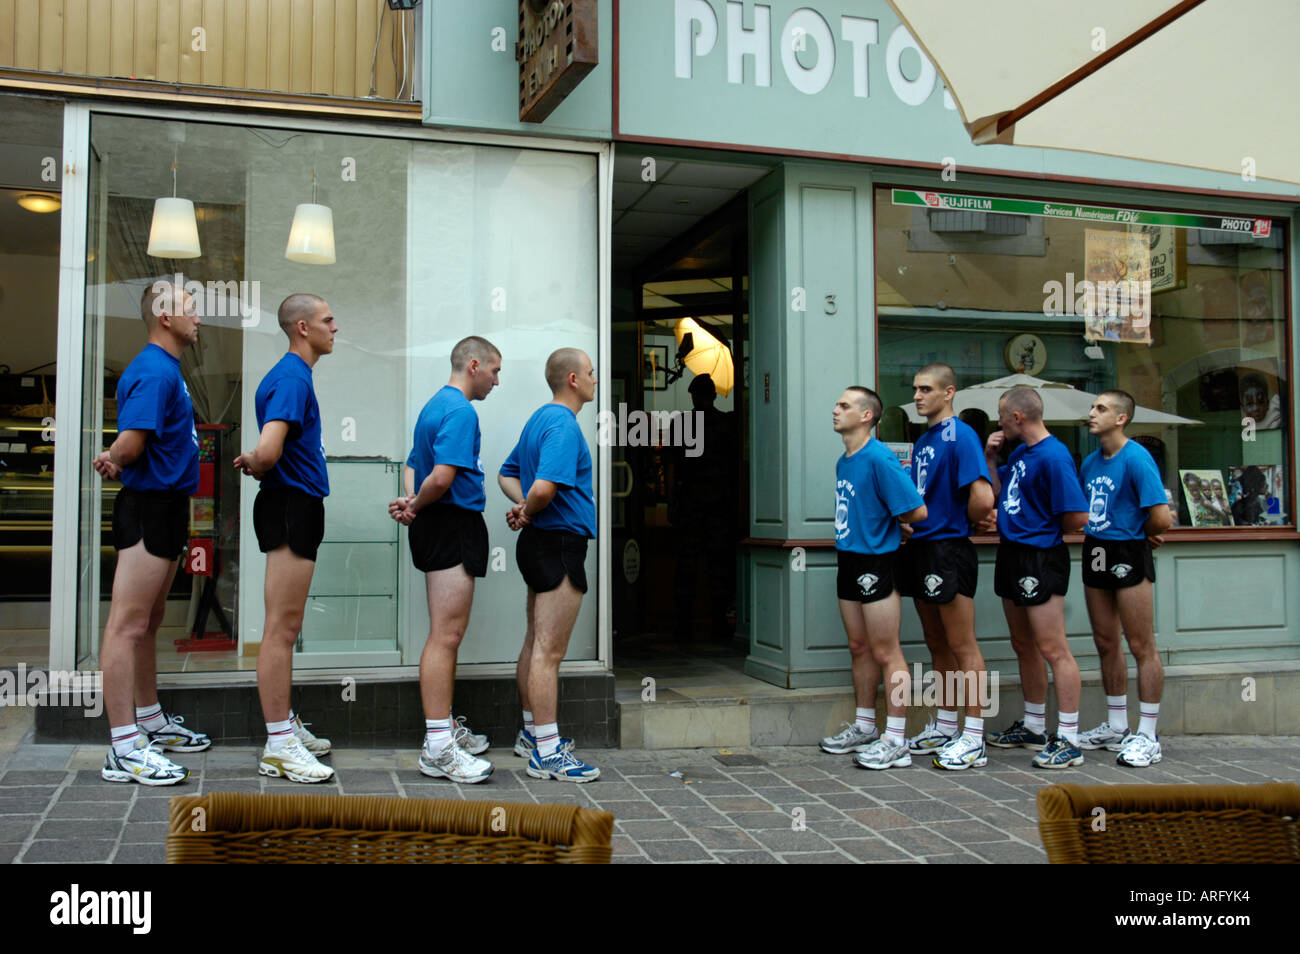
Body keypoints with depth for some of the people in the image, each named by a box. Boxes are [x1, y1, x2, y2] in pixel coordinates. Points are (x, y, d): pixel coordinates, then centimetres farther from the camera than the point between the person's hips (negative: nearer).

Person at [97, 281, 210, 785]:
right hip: (149, 506, -11)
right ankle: (124, 748, -6)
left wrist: (116, 460, -1)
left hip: (165, 507, 11)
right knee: (128, 624, -8)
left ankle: (150, 721, 30)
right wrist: (117, 460, -4)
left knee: (148, 622, 18)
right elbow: (130, 446, -23)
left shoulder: (166, 369, 17)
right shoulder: (154, 372, -16)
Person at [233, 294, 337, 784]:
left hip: (297, 506, 11)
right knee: (282, 628, -6)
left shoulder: (294, 374, 18)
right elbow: (268, 452, -27)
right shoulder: (291, 378, -15)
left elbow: (268, 454, 25)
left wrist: (255, 464, 7)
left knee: (286, 627, 16)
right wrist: (254, 464, -8)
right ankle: (279, 746, -1)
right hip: (291, 505, -11)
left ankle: (286, 725, 26)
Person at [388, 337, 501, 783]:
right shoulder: (460, 411, -14)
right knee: (445, 635, -10)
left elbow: (412, 466, 22)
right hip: (454, 525, -11)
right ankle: (438, 747, -7)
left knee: (446, 635, 16)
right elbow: (442, 477, -24)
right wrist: (416, 507, -7)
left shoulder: (436, 405, 19)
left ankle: (445, 727, 26)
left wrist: (411, 503, 4)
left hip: (437, 528, 11)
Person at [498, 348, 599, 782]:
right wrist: (529, 513, -10)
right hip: (560, 543, -11)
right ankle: (547, 753, -3)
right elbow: (545, 488, -30)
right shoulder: (563, 425, -17)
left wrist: (523, 506, 5)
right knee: (549, 651, -7)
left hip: (539, 544, 11)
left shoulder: (539, 419, 15)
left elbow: (507, 475, 23)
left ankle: (532, 731, 29)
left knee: (535, 645, 18)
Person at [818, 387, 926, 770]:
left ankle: (895, 741, 4)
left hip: (876, 562, -9)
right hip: (849, 561, 9)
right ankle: (864, 727, 29)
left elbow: (917, 511, -19)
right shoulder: (843, 462, 12)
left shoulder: (879, 458, -16)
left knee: (885, 652, -3)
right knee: (859, 648, 17)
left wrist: (889, 523, -3)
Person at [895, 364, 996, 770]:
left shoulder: (961, 436, -13)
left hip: (948, 550, -9)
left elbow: (983, 498, -24)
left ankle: (974, 740, 4)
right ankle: (944, 727, 27)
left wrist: (965, 522, -6)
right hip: (921, 548, 9)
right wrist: (906, 521, 6)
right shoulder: (922, 441, 15)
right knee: (937, 644, 16)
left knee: (962, 646, -3)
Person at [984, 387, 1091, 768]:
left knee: (1053, 649, -7)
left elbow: (1079, 516, -21)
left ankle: (1069, 740, -2)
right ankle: (1033, 727, 30)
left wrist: (1044, 531, -4)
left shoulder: (1054, 457, -18)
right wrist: (989, 458, 9)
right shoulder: (1019, 453, 11)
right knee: (1024, 645, 17)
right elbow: (998, 493, 23)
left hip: (1040, 559, -10)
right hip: (1012, 554, 10)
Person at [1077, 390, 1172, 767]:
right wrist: (1090, 534, 6)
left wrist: (1141, 535, -3)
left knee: (1142, 646, -2)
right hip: (1096, 553, 9)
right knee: (1106, 643, 14)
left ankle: (1147, 736, 5)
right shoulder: (1090, 461, 10)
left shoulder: (1136, 459, -15)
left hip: (1128, 555, -8)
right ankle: (1116, 728, 26)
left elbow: (1161, 517, -20)